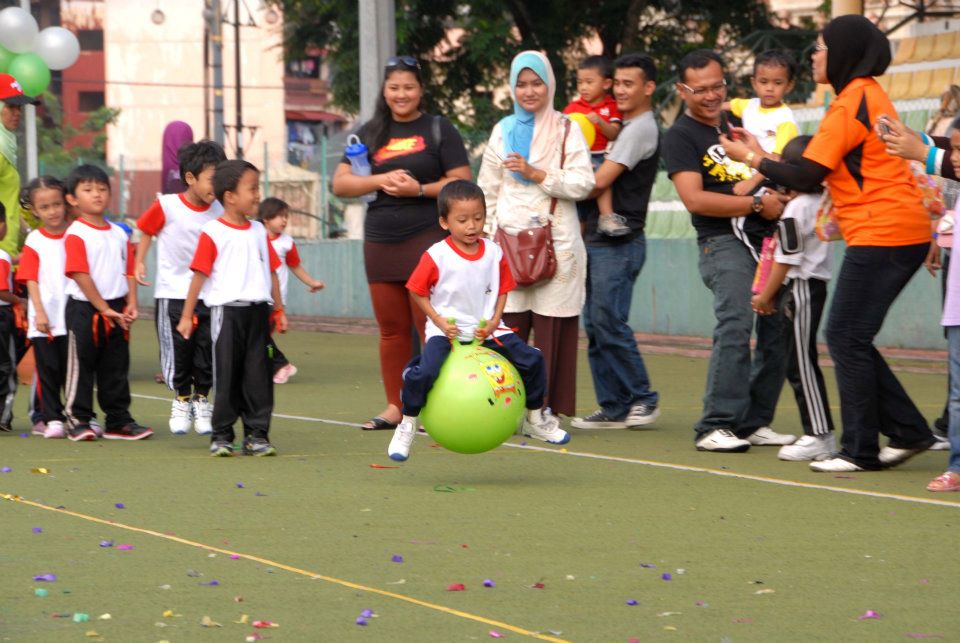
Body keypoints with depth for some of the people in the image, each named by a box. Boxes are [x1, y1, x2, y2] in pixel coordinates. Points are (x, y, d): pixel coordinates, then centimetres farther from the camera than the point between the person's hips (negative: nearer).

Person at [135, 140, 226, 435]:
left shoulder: (219, 211, -1)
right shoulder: (166, 206, -10)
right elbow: (146, 232, 4)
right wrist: (139, 263, -1)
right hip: (173, 294, -2)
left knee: (207, 349, 3)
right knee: (177, 350, 4)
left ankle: (201, 400, 21)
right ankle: (181, 400, 21)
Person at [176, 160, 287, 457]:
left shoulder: (258, 231, 11)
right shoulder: (213, 232, -6)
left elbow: (271, 272, 16)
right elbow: (199, 274, -7)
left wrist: (279, 310, 15)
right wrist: (186, 316, -7)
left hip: (258, 311, 5)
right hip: (227, 310, -5)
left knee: (259, 375, 4)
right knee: (227, 375, 1)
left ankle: (256, 435, 9)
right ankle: (221, 435, 9)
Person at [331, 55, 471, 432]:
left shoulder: (439, 130, 3)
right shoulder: (370, 133, 14)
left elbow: (462, 183, -3)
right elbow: (340, 184, 8)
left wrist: (420, 189, -15)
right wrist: (381, 180, -8)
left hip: (428, 238, -4)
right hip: (380, 241, 4)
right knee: (392, 328, 7)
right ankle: (395, 406, 12)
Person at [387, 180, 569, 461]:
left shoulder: (495, 253, -2)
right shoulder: (436, 256, -13)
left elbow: (502, 290, 8)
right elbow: (418, 292, -4)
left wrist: (494, 320, -8)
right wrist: (440, 321, -13)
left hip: (486, 329, 4)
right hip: (446, 330, -4)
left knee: (532, 360, -4)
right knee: (423, 372, -26)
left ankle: (535, 419, 20)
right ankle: (406, 428, -1)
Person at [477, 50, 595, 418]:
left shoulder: (565, 130, 6)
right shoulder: (503, 130, 15)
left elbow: (583, 183, -4)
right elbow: (488, 189, 17)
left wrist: (537, 174, -12)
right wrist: (486, 235, 11)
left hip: (555, 241, -2)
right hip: (510, 239, 2)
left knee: (551, 331, -6)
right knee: (507, 326, -5)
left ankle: (547, 409, -2)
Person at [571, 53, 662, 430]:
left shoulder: (640, 129, -11)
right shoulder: (625, 126, 20)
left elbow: (600, 180, -16)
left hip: (619, 242, -10)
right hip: (598, 239, 10)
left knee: (608, 320, -12)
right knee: (595, 324, 6)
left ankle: (643, 399, -1)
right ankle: (614, 408, 10)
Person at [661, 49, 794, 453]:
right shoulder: (680, 137, 0)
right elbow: (695, 198, -13)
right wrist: (757, 203, -13)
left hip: (767, 238, 7)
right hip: (723, 242, -7)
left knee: (778, 328, 2)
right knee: (735, 325, -21)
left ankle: (755, 423, 12)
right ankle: (716, 426, -19)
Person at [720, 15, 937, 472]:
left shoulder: (850, 104, -13)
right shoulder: (869, 93, 17)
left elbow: (806, 177, -13)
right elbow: (830, 165, 17)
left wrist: (753, 159, 0)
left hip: (880, 236, -10)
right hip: (906, 232, 10)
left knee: (847, 339, -5)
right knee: (850, 339, 13)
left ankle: (861, 450, -1)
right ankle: (908, 431, 13)